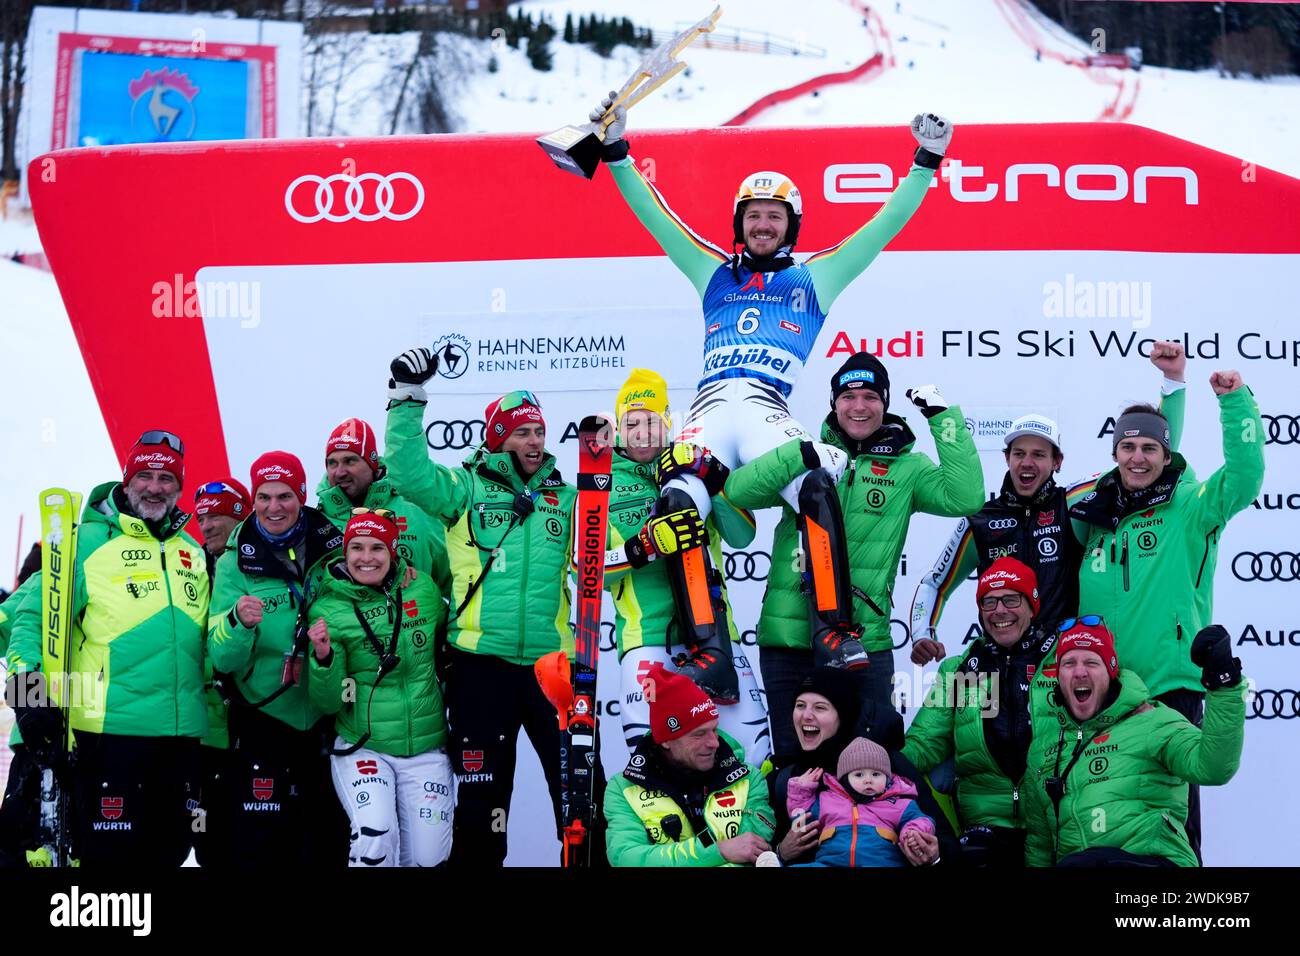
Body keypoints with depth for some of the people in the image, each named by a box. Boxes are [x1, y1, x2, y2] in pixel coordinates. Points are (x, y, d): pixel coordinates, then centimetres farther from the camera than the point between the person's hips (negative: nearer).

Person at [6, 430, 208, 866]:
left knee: (169, 850, 14)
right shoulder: (88, 540, -1)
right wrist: (30, 683, -17)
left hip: (182, 733, 6)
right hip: (109, 729, -5)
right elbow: (36, 614, -5)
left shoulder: (193, 552, 15)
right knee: (107, 851, -3)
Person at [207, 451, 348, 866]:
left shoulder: (334, 548, -4)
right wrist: (237, 622, -33)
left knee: (331, 844, 13)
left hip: (328, 719, 2)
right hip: (263, 720, -2)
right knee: (261, 846, 0)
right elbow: (222, 660, -13)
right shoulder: (234, 564, -7)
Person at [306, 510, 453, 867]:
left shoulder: (423, 588, -1)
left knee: (429, 856, 0)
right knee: (375, 836, -24)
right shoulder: (328, 609, -7)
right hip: (362, 747, -2)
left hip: (426, 748, 2)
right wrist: (323, 659, -25)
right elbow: (327, 702, -7)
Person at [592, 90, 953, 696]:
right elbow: (653, 215, 25)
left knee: (818, 490, -32)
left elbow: (885, 225, 19)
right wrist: (615, 152, 19)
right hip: (710, 411, 2)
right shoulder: (714, 272, 27)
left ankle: (835, 633, -27)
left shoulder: (814, 277, 22)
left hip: (770, 413, -1)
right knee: (678, 504, -26)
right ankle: (710, 659, -26)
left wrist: (925, 163, 12)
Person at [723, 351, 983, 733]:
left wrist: (944, 418, -10)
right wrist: (797, 456, -19)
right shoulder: (808, 453, 7)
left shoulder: (906, 469, 6)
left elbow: (966, 498, -9)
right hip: (787, 633, 1)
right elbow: (738, 492, -5)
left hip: (865, 640, -1)